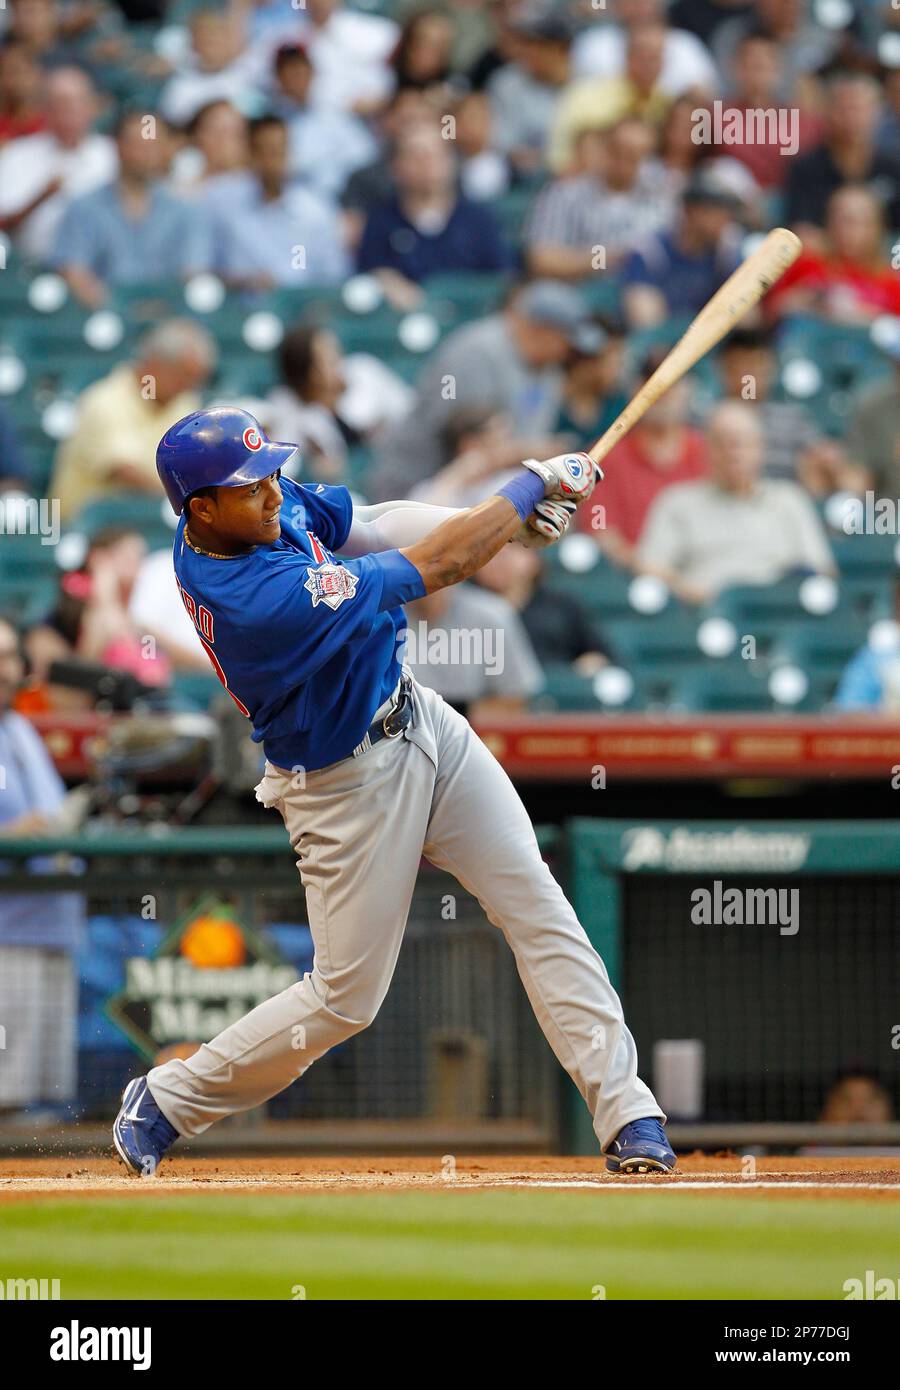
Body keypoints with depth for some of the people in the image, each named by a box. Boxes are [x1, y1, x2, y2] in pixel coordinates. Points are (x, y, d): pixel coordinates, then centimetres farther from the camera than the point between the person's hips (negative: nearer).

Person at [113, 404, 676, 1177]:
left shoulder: (269, 502, -9)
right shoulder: (259, 600, -34)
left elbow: (371, 524, 4)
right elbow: (432, 568, -28)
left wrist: (506, 517, -12)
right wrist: (533, 484, -18)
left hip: (421, 723, 8)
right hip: (348, 785, -8)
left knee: (539, 909, 0)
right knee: (346, 997, 3)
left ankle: (627, 1113, 1)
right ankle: (168, 1101, 22)